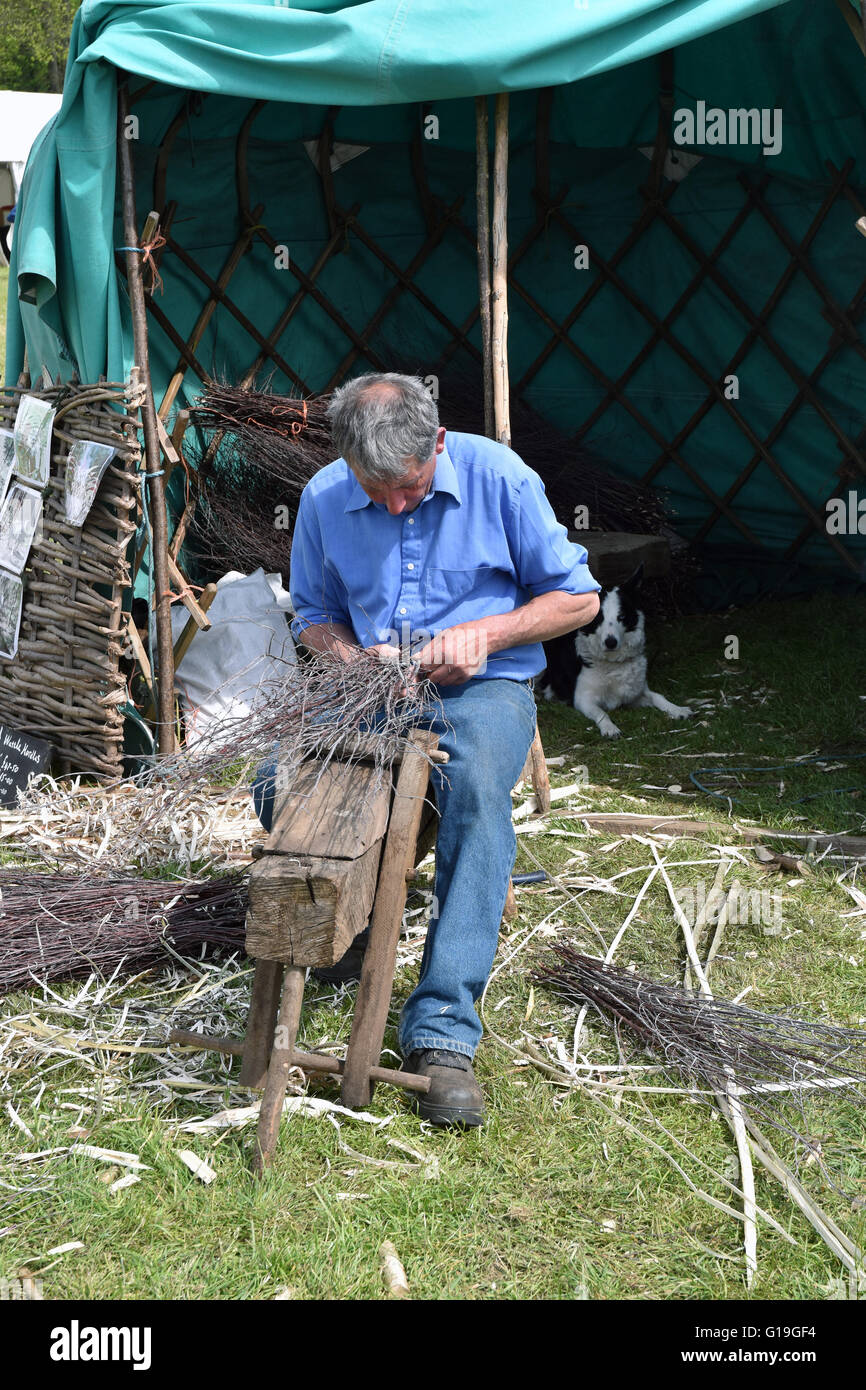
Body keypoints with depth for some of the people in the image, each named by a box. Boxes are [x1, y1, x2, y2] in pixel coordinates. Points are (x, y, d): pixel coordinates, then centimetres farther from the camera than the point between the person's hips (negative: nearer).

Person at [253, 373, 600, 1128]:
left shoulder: (498, 476, -7)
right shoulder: (324, 498, 1)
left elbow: (577, 597, 0)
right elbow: (313, 617, 15)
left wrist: (484, 632, -14)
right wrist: (358, 657, -7)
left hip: (482, 690, -3)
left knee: (477, 790, -37)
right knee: (277, 788, -25)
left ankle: (443, 1031, -36)